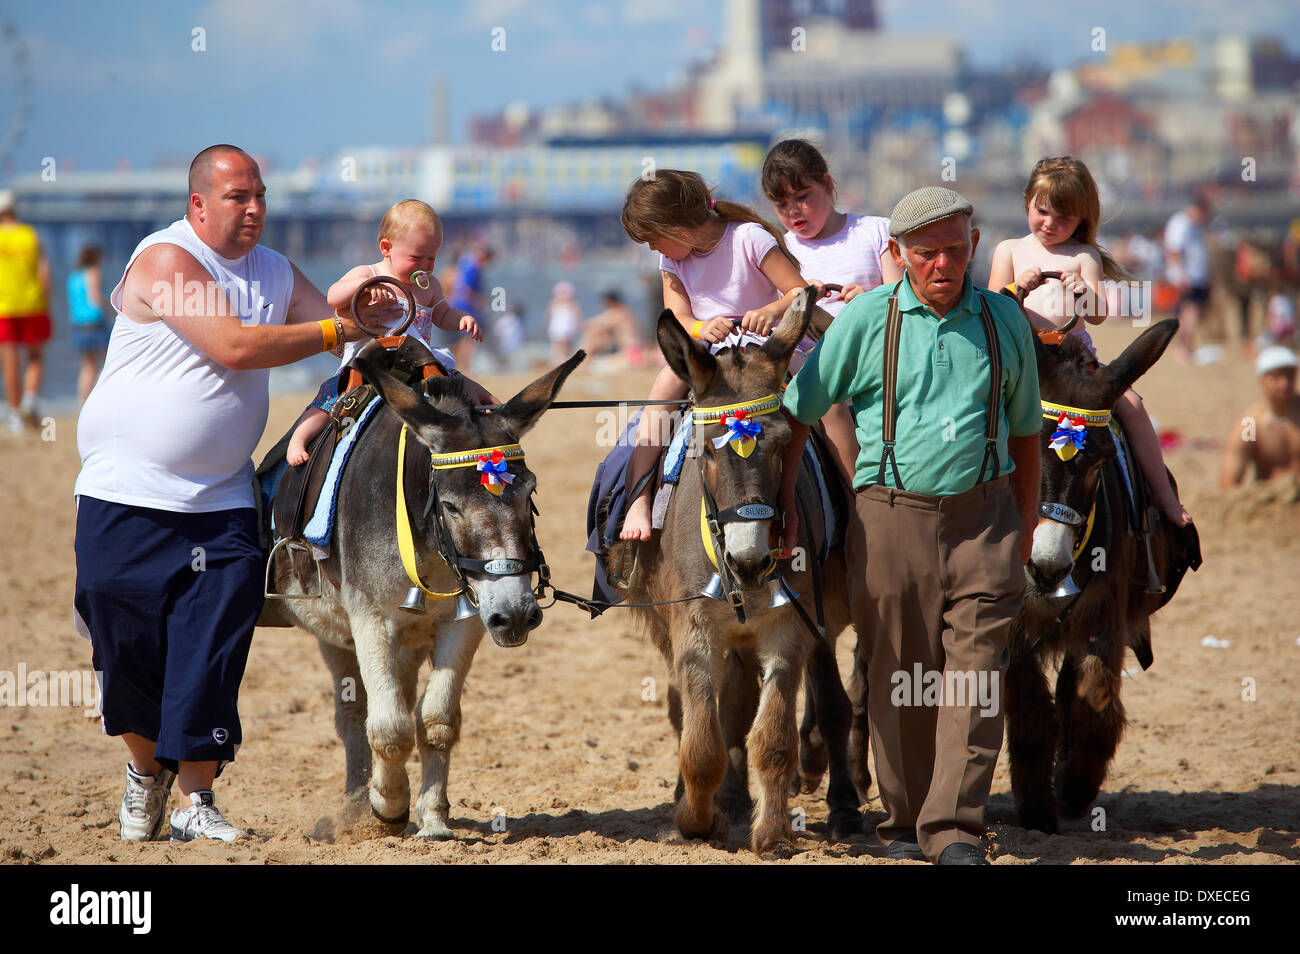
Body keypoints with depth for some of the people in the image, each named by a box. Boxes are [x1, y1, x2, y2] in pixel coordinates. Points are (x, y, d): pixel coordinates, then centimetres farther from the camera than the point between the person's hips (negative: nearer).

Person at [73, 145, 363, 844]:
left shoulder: (274, 273, 9)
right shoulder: (166, 260, -14)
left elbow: (349, 332, 12)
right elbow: (236, 347, -23)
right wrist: (335, 330, -16)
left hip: (219, 498, 5)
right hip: (126, 493, -5)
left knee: (210, 653, -6)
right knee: (127, 647, 3)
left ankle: (195, 799, -2)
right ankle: (146, 768, 26)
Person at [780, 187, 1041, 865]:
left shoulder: (1004, 319, 7)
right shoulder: (865, 319, 1)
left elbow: (1024, 428, 16)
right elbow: (798, 409, 6)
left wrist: (1025, 525, 15)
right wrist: (784, 500, 0)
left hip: (984, 513, 1)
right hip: (893, 513, -1)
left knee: (974, 671, -8)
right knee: (899, 675, 6)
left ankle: (954, 827, -9)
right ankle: (904, 820, 19)